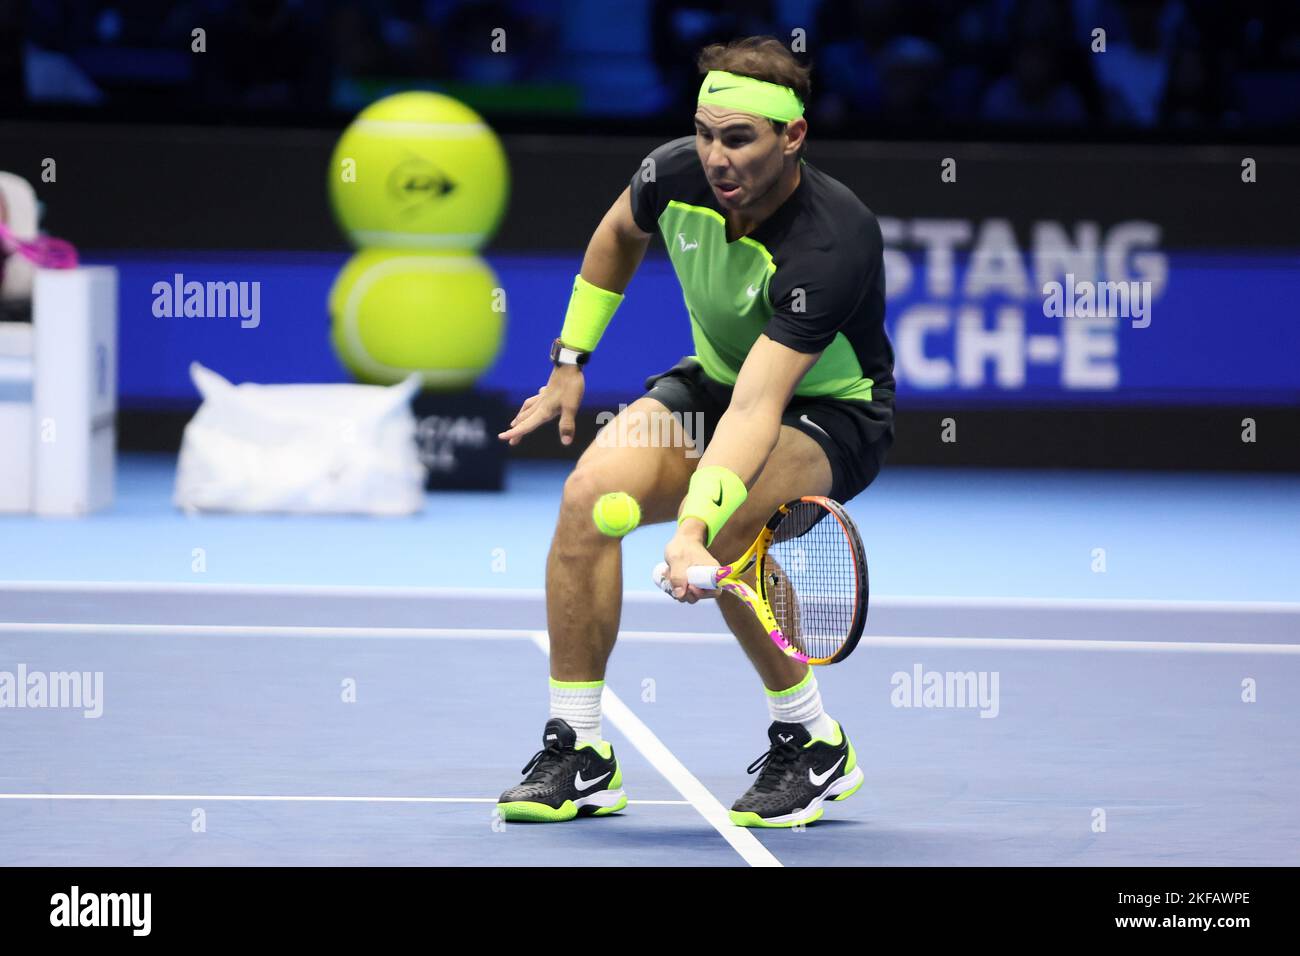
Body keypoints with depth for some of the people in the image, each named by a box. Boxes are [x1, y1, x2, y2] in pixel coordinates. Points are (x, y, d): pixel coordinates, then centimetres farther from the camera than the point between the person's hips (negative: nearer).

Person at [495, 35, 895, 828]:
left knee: (728, 528, -35)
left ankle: (815, 746, -12)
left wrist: (693, 531, -54)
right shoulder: (677, 174, -17)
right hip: (714, 378, 5)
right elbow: (620, 233, 11)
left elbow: (756, 408, -42)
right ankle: (579, 756, -11)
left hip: (832, 412, -5)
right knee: (591, 493, -23)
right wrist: (570, 360, 11)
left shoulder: (832, 243, -35)